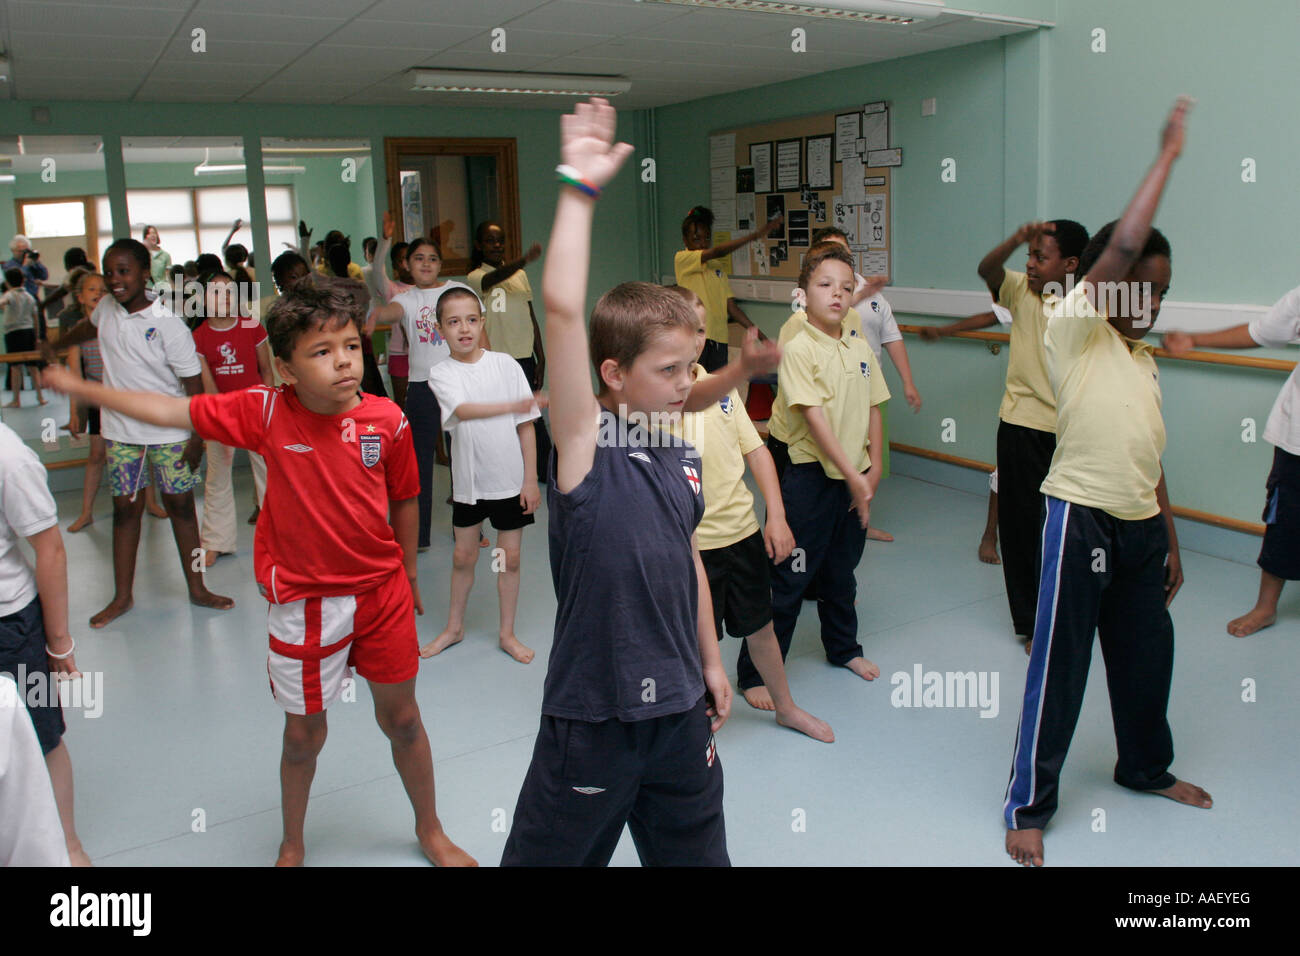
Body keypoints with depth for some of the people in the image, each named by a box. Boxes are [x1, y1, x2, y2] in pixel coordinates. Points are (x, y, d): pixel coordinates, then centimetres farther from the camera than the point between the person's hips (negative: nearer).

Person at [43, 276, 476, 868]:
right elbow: (171, 411, -3)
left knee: (401, 718, 15)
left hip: (382, 594, 1)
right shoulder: (267, 412, -12)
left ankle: (431, 832, 40)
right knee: (303, 733, 14)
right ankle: (291, 844, 43)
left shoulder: (387, 420, -11)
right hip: (303, 603, 0)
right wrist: (79, 387, 0)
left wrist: (407, 575, 13)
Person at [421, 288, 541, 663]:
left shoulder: (505, 364, -4)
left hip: (510, 480, 0)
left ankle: (507, 633, 24)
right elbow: (462, 410, -28)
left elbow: (525, 425, -2)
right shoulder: (441, 373, -7)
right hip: (469, 480, 0)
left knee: (509, 558, 9)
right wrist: (511, 406, -44)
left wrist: (530, 479, -6)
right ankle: (454, 627, 33)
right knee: (463, 556, 14)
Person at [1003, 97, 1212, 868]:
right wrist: (1169, 154, -12)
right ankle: (1029, 805, 11)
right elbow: (1122, 246, -21)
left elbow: (1150, 457, 19)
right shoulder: (1074, 329, -7)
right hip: (1083, 518, -8)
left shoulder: (1145, 360, 16)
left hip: (1142, 526, 8)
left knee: (1147, 653, 20)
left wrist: (1171, 540, 18)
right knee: (1059, 666, -1)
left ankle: (1147, 767, 44)